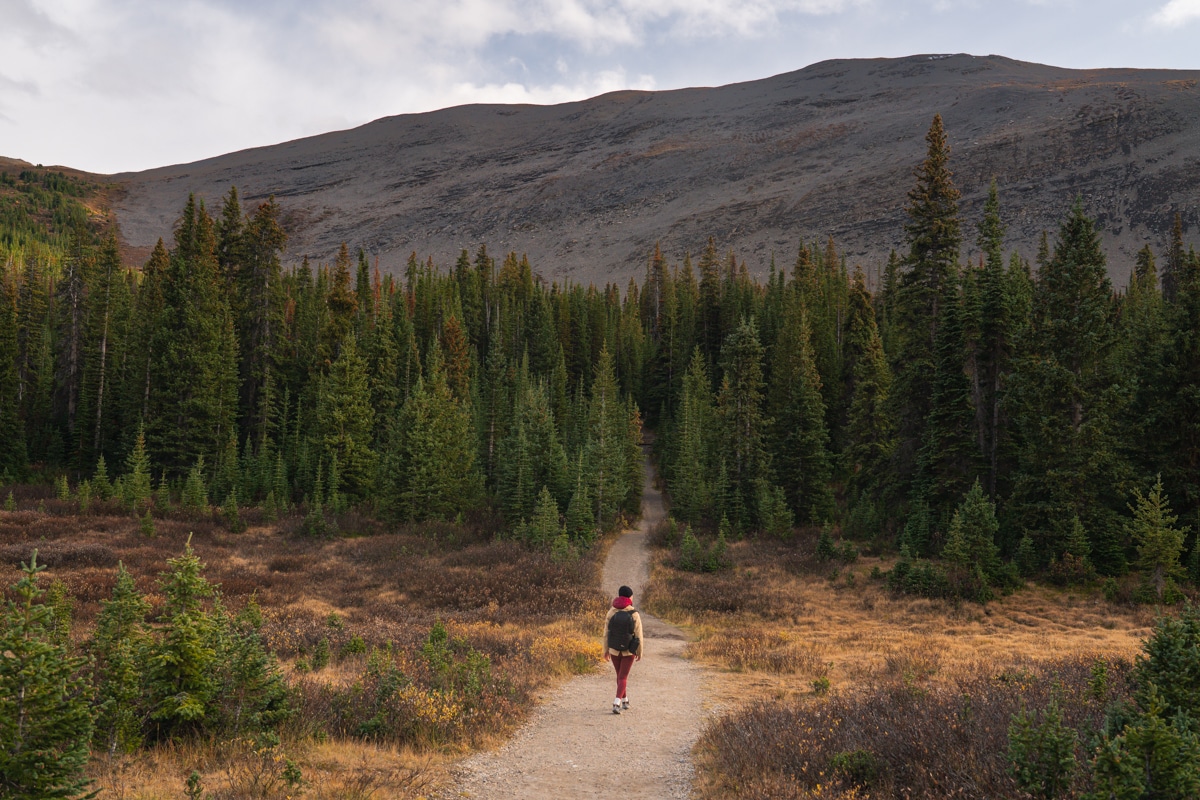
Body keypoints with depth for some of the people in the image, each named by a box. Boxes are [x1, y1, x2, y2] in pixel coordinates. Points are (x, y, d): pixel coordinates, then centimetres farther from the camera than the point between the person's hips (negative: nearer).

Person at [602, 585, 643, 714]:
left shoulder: (611, 612, -9)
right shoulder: (634, 615, -16)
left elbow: (606, 632, -5)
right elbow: (639, 636, -11)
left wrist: (606, 650, 6)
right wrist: (640, 652, 2)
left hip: (614, 650, 2)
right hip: (629, 651, -2)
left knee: (620, 675, 21)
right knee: (623, 677, 4)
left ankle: (625, 701, 32)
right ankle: (616, 704, -11)